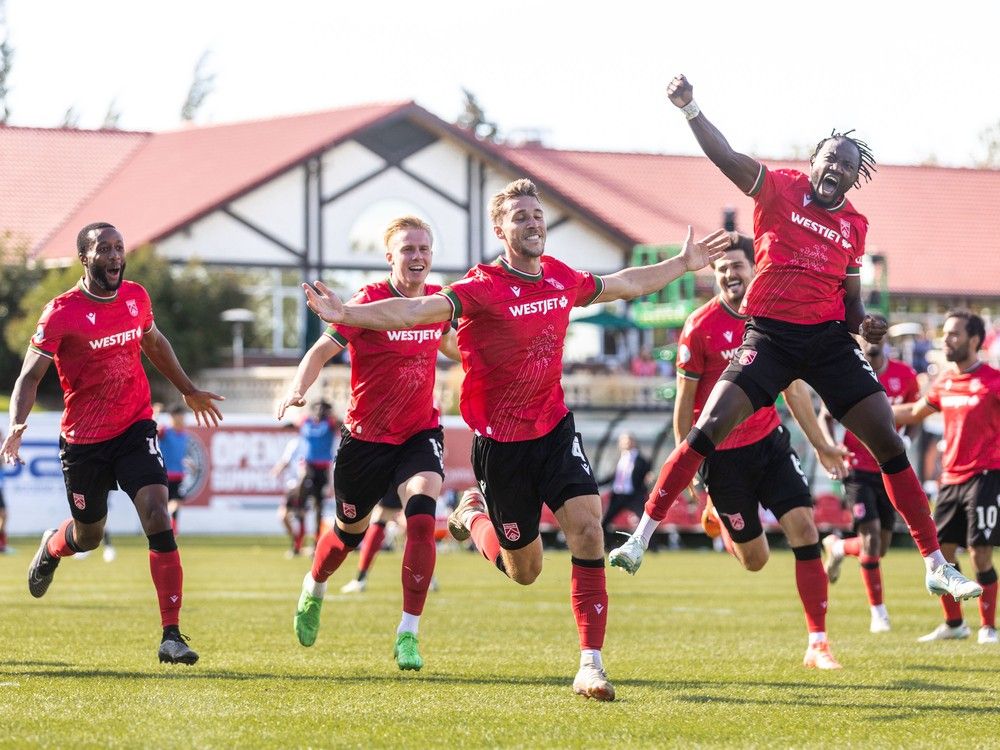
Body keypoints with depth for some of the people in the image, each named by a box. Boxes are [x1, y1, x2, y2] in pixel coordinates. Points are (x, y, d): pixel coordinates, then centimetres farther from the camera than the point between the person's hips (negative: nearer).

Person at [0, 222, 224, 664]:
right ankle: (53, 546, 55)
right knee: (88, 536, 14)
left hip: (135, 429, 2)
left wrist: (189, 391, 31)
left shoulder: (136, 297, 2)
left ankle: (171, 635, -16)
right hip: (83, 442, -2)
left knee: (157, 517, -17)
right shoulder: (62, 312, -14)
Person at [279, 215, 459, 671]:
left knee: (422, 515, -24)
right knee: (350, 531, 16)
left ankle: (408, 634, -18)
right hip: (366, 437, -2)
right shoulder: (370, 301, -16)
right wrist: (298, 388, -36)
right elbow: (322, 350, -20)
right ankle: (314, 589, 52)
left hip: (420, 433, 2)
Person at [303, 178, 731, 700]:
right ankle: (475, 515, 44)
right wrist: (346, 314, -47)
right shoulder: (483, 288, -18)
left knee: (587, 528, -17)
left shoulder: (562, 279, 1)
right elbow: (419, 310, -32)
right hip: (500, 442, -4)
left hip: (554, 428, 4)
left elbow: (626, 285, 21)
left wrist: (684, 263, 28)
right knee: (524, 570, 9)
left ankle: (591, 664, -14)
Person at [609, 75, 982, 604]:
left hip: (830, 340, 3)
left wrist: (862, 323, -2)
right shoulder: (780, 189, 1)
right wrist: (689, 109, -27)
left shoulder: (854, 225, 11)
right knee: (708, 430, -15)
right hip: (771, 336, -3)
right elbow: (724, 157, -13)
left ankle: (936, 566, 4)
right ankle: (640, 538, -6)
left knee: (890, 444, -3)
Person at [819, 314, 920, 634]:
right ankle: (878, 611, -1)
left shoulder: (904, 376, -1)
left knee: (880, 547, 6)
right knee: (871, 535, -14)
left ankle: (837, 548, 39)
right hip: (858, 469, -3)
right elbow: (826, 418, 2)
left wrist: (906, 441, -7)